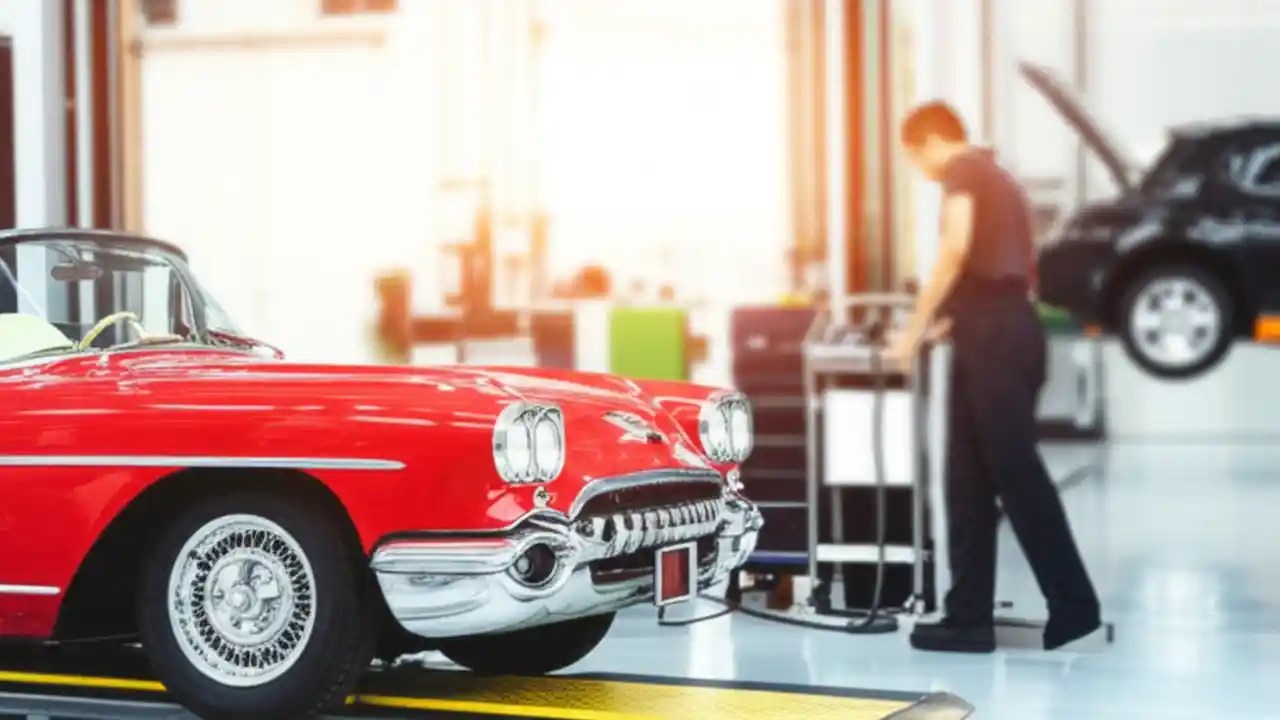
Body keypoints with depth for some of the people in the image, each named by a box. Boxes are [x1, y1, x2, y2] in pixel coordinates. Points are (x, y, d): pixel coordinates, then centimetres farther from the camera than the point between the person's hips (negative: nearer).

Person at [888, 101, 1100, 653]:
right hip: (1006, 329, 10)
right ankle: (970, 616, 7)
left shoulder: (963, 171, -2)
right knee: (969, 482, 8)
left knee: (1018, 474, -7)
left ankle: (1074, 604, -6)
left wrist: (915, 329, -13)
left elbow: (956, 248, -18)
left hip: (994, 335, -10)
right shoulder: (995, 177, 27)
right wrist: (946, 324, 31)